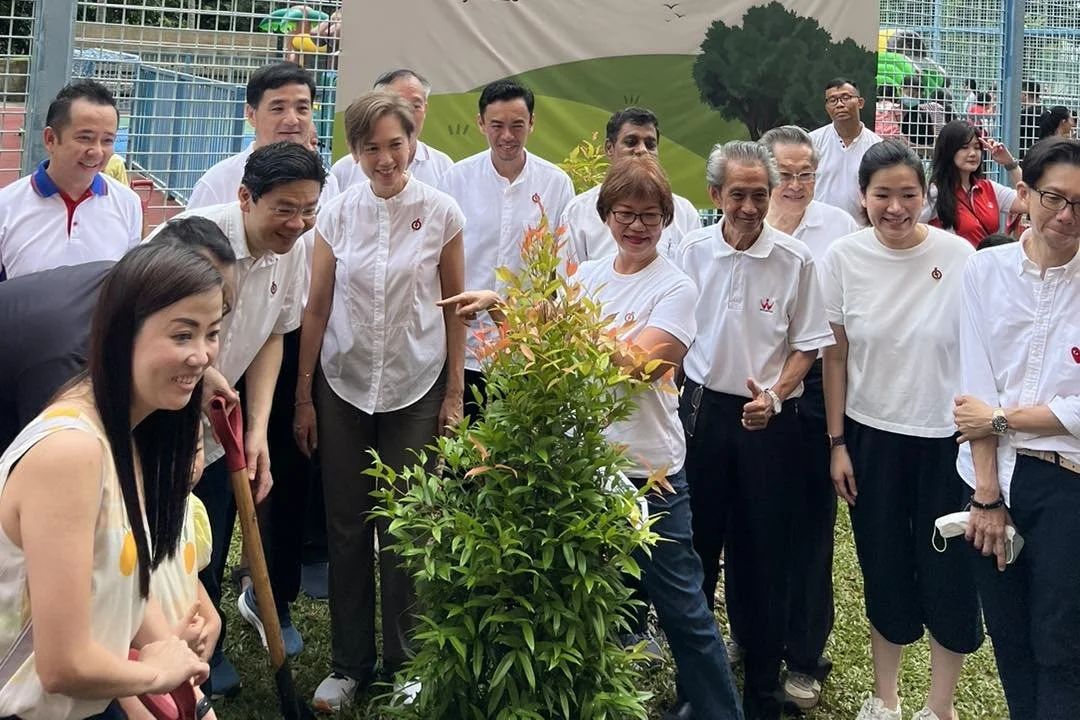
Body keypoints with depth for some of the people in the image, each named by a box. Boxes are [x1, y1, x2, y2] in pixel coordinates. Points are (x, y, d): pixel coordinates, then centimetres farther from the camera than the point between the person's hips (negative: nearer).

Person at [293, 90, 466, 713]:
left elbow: (455, 308, 1)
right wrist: (303, 395, 3)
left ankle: (404, 664, 22)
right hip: (342, 385, 2)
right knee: (347, 526, 7)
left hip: (415, 388, -1)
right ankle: (350, 663, 22)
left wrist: (454, 394, -1)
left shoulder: (442, 213, -5)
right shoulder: (338, 212, -1)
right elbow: (318, 308, 2)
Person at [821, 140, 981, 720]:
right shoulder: (844, 257, -5)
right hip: (872, 437, 2)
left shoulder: (958, 256, -11)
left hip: (947, 439, -1)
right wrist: (837, 443, 1)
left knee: (948, 576, 5)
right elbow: (835, 356, 2)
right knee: (884, 571, 13)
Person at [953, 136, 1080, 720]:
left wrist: (1001, 418, -7)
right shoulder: (986, 270, 1)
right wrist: (986, 495, -5)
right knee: (1008, 638, 13)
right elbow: (975, 385, -2)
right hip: (994, 477, 2)